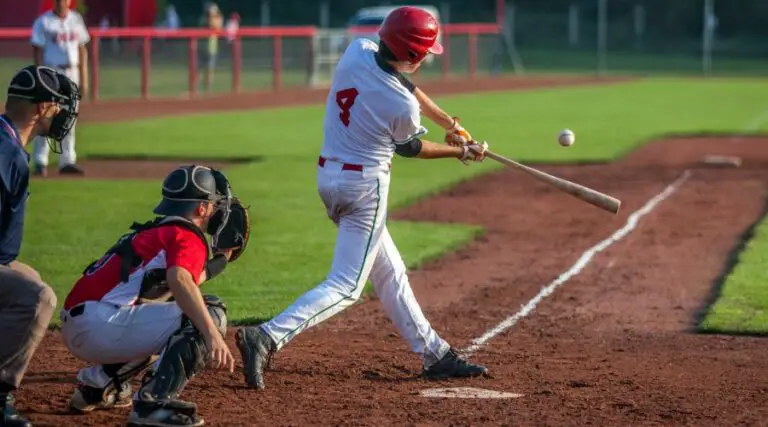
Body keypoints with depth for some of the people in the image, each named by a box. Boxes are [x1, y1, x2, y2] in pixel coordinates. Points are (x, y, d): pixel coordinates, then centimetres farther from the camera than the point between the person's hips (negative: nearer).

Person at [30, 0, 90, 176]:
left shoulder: (76, 19, 9)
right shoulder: (43, 22, -5)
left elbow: (82, 50, 13)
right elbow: (38, 51, -7)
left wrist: (84, 79, 9)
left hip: (72, 74, 5)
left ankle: (67, 161, 12)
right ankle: (39, 162, -3)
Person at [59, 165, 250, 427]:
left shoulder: (157, 231, 24)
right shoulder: (189, 237, -5)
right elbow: (179, 280, -27)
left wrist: (221, 258, 27)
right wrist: (213, 335, -34)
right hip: (102, 323, -10)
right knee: (210, 313, -12)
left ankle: (96, 385, 26)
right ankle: (154, 402, -20)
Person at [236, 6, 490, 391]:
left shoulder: (357, 51, -6)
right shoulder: (403, 106, -22)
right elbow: (409, 147, 1)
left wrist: (448, 122, 16)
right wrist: (460, 152, 16)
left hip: (328, 175, 9)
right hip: (364, 185, -9)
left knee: (390, 274, 17)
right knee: (345, 287, -5)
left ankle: (434, 355, 27)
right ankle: (266, 337, -20)